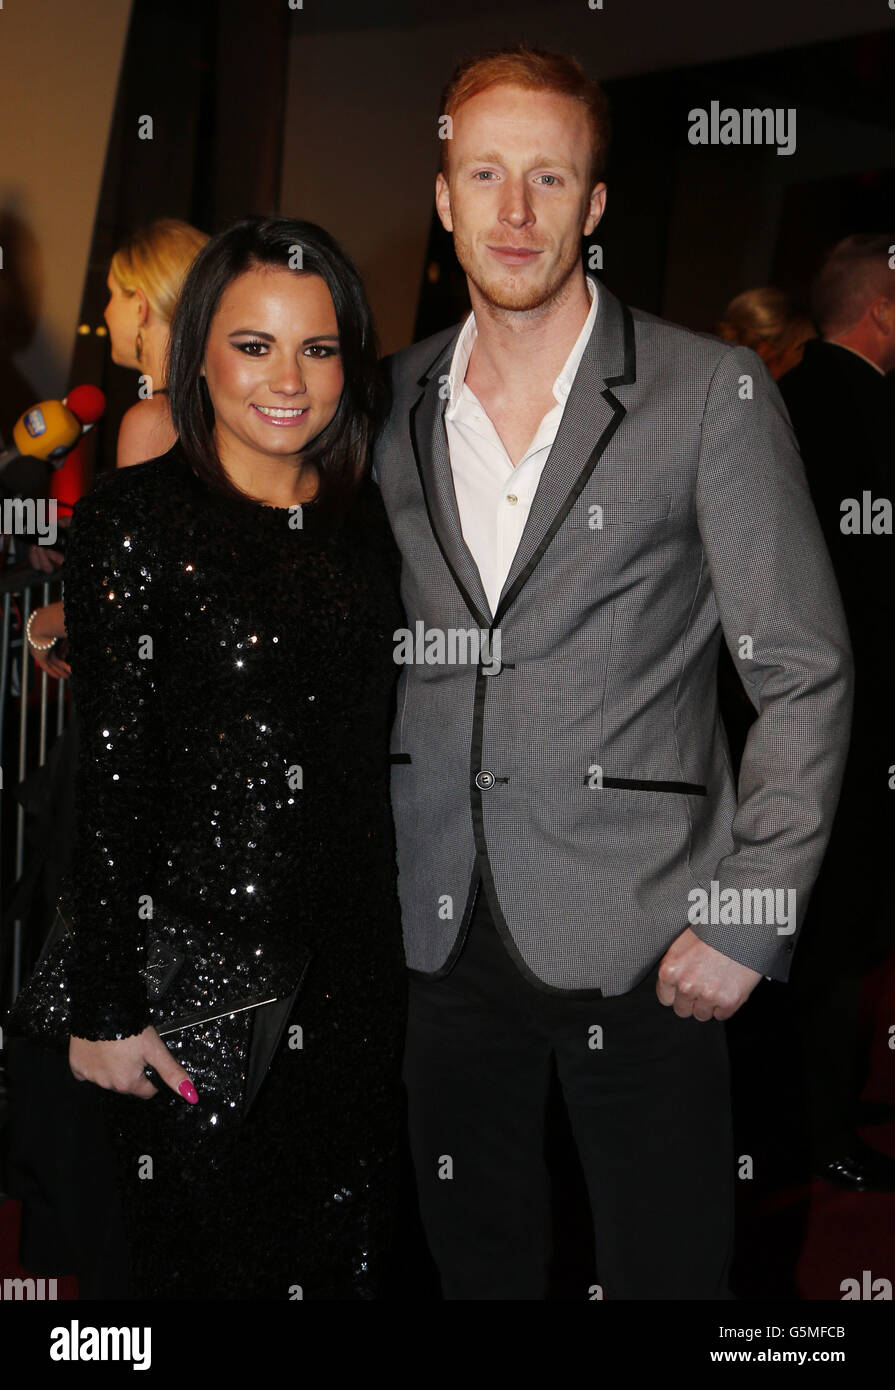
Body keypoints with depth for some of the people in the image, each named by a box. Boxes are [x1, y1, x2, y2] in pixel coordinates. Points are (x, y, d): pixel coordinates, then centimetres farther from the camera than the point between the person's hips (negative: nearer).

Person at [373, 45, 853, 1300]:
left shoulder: (712, 394, -6)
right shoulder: (396, 399, 7)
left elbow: (805, 672, -6)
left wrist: (747, 919, -11)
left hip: (635, 938, -4)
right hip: (439, 925, 4)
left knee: (665, 1269, 7)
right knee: (477, 1264, 17)